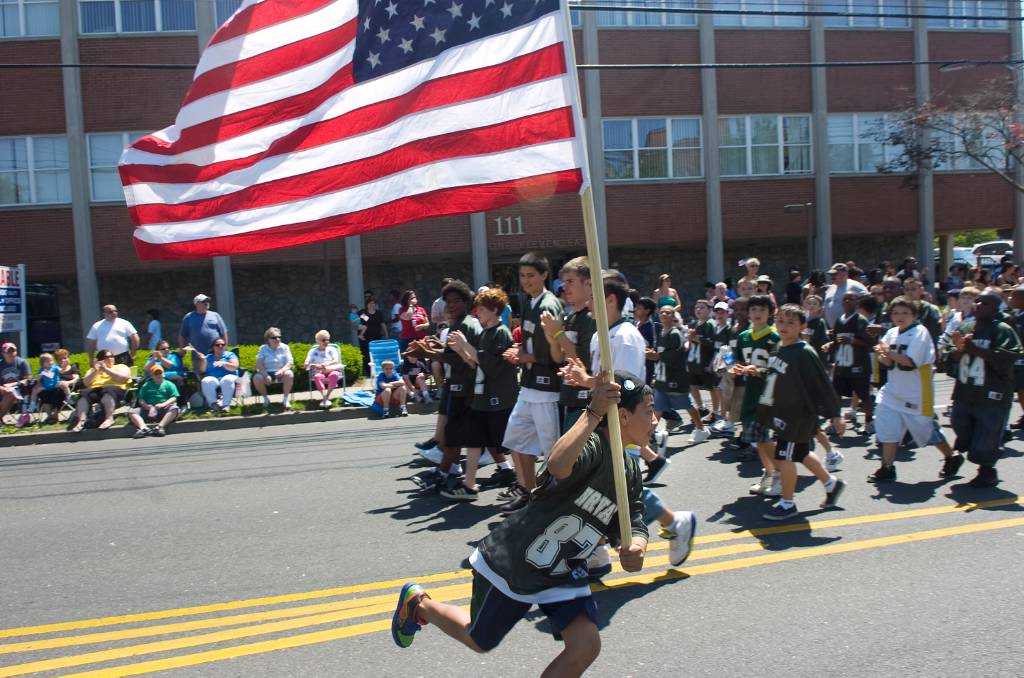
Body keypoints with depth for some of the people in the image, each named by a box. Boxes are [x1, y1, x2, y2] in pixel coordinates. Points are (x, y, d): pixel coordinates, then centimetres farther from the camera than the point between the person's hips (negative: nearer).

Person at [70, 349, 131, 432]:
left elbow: (122, 378, 1)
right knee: (84, 395, -30)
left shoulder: (121, 367, 23)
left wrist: (106, 369, -1)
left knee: (107, 391, -38)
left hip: (115, 389, -3)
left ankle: (109, 418, -48)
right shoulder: (93, 370, 31)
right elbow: (85, 383, 14)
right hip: (95, 390, 3)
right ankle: (81, 421, -44)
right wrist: (95, 371, 1)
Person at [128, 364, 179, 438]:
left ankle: (160, 426, -47)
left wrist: (163, 404, -13)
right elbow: (141, 400, 13)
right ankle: (144, 428, -42)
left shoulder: (169, 384, 14)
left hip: (164, 409, -2)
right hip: (149, 410, 2)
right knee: (131, 412, -19)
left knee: (174, 408, -34)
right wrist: (146, 405, -9)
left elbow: (174, 398, 3)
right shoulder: (146, 385, 20)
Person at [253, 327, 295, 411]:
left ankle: (286, 399, -15)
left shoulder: (284, 347, 5)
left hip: (281, 373, 0)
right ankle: (266, 399, -3)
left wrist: (282, 370, -25)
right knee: (256, 378, -30)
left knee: (289, 374, -33)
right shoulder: (263, 348, 4)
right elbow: (259, 364, -6)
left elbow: (290, 363, -4)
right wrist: (266, 375, -23)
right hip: (267, 372, 0)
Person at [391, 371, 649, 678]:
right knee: (479, 641, 15)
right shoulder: (591, 443, -28)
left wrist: (636, 547, -20)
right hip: (510, 562, -6)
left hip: (563, 574, 7)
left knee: (586, 646, -12)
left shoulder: (631, 471, -1)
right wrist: (594, 413, -56)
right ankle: (418, 603, 43)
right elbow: (558, 465, -51)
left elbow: (634, 524, 2)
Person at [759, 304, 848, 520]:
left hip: (797, 415, -8)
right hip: (782, 413, 8)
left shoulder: (805, 353, -18)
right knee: (801, 454, 20)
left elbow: (823, 385, -17)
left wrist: (835, 415, -16)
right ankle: (831, 483, 40)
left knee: (784, 457, -3)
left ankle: (787, 504, 13)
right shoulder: (779, 348, 5)